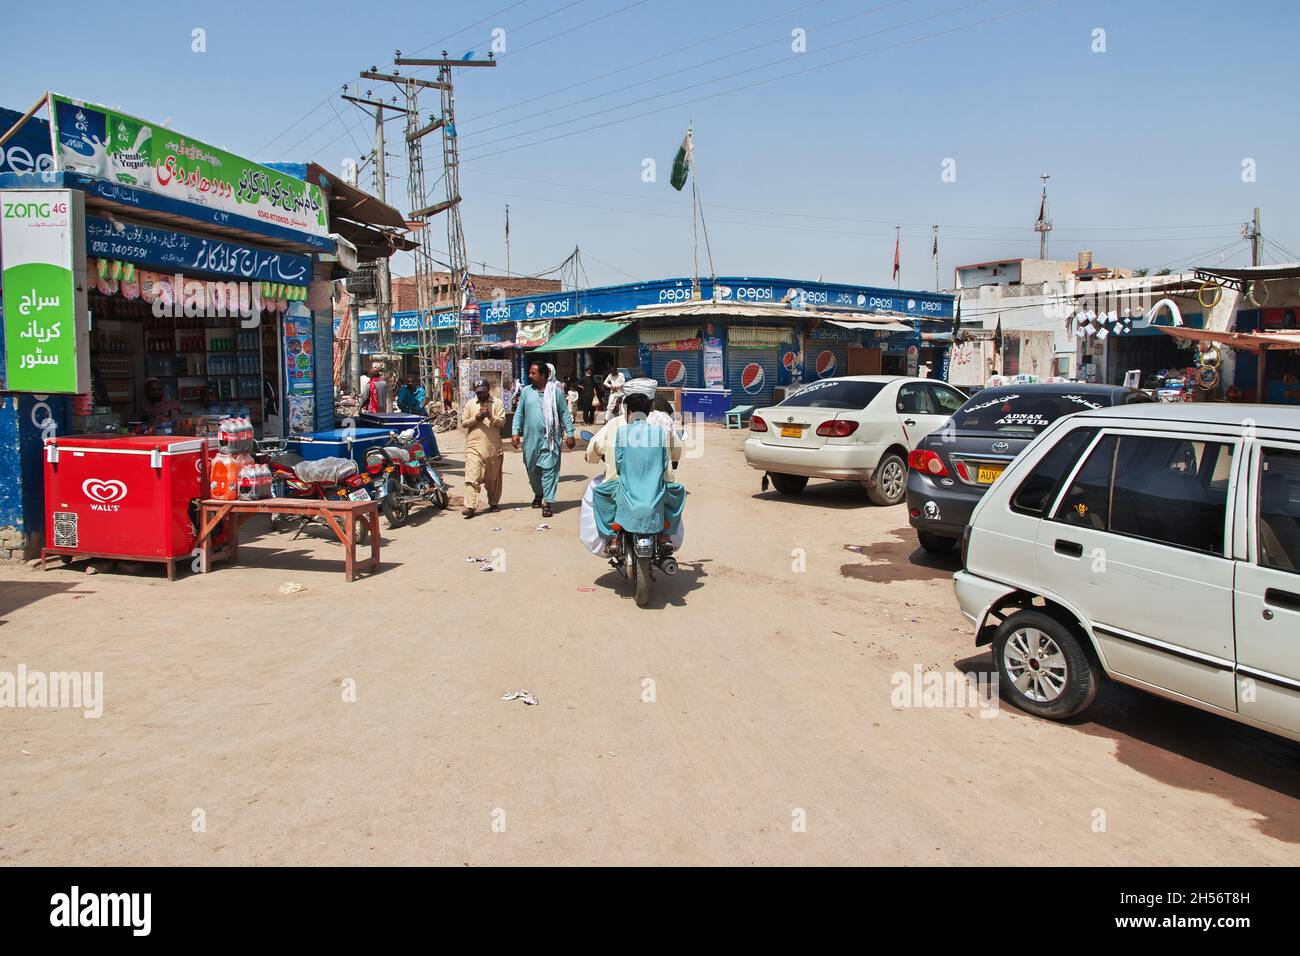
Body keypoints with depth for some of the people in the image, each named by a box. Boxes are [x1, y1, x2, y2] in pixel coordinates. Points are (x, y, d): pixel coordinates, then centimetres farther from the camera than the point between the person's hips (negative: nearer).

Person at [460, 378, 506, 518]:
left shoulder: (497, 403, 5)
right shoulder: (470, 403, 10)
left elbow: (502, 421, -4)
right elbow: (463, 423, 8)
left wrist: (490, 416, -21)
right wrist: (475, 419, -10)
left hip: (493, 447, 0)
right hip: (474, 446, 0)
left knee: (493, 478, 11)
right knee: (472, 476, -11)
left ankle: (493, 503, 27)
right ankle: (470, 507, -15)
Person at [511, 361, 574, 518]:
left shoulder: (555, 391, -3)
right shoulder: (527, 391, 6)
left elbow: (564, 413, 1)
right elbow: (519, 413, 10)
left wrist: (569, 434, -2)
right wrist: (515, 432, 2)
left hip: (549, 439, -4)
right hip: (530, 439, 4)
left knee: (548, 469, -6)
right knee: (532, 469, 13)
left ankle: (547, 502, -4)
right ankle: (538, 493, 37)